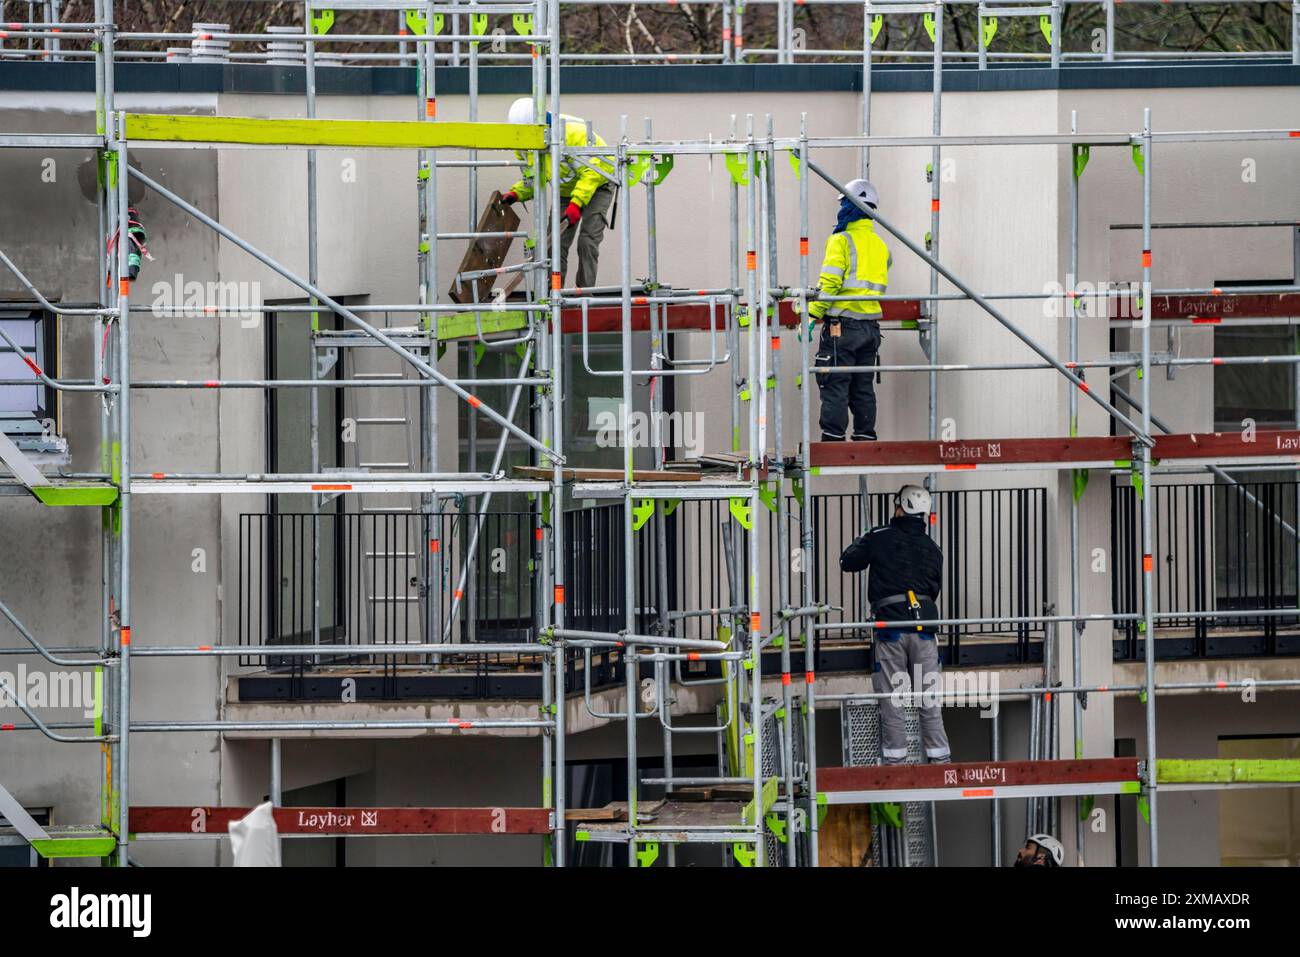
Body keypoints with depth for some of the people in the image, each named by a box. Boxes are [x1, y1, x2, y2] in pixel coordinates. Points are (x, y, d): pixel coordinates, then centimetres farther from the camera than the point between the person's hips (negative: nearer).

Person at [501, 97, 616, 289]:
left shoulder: (572, 133, -35)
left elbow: (591, 172, -34)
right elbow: (533, 179, 0)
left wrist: (576, 204, -41)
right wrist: (516, 194, -20)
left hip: (597, 183, -6)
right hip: (566, 191, 6)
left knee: (588, 240, -16)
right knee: (556, 242, -2)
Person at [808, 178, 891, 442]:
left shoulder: (841, 240, -8)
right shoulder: (881, 246, 14)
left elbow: (829, 282, -16)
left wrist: (811, 316, -14)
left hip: (842, 323, -7)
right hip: (871, 326, 7)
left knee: (835, 385, -5)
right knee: (863, 387, 12)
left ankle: (833, 439, -8)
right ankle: (865, 438, 12)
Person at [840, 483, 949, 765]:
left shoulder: (880, 538, -3)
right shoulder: (932, 549, 9)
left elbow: (848, 561, 7)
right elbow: (934, 588, 15)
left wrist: (861, 543, 25)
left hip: (890, 625, -3)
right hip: (924, 625, 3)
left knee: (891, 698, 3)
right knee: (930, 698, 8)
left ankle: (895, 757, 3)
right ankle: (939, 755, 9)